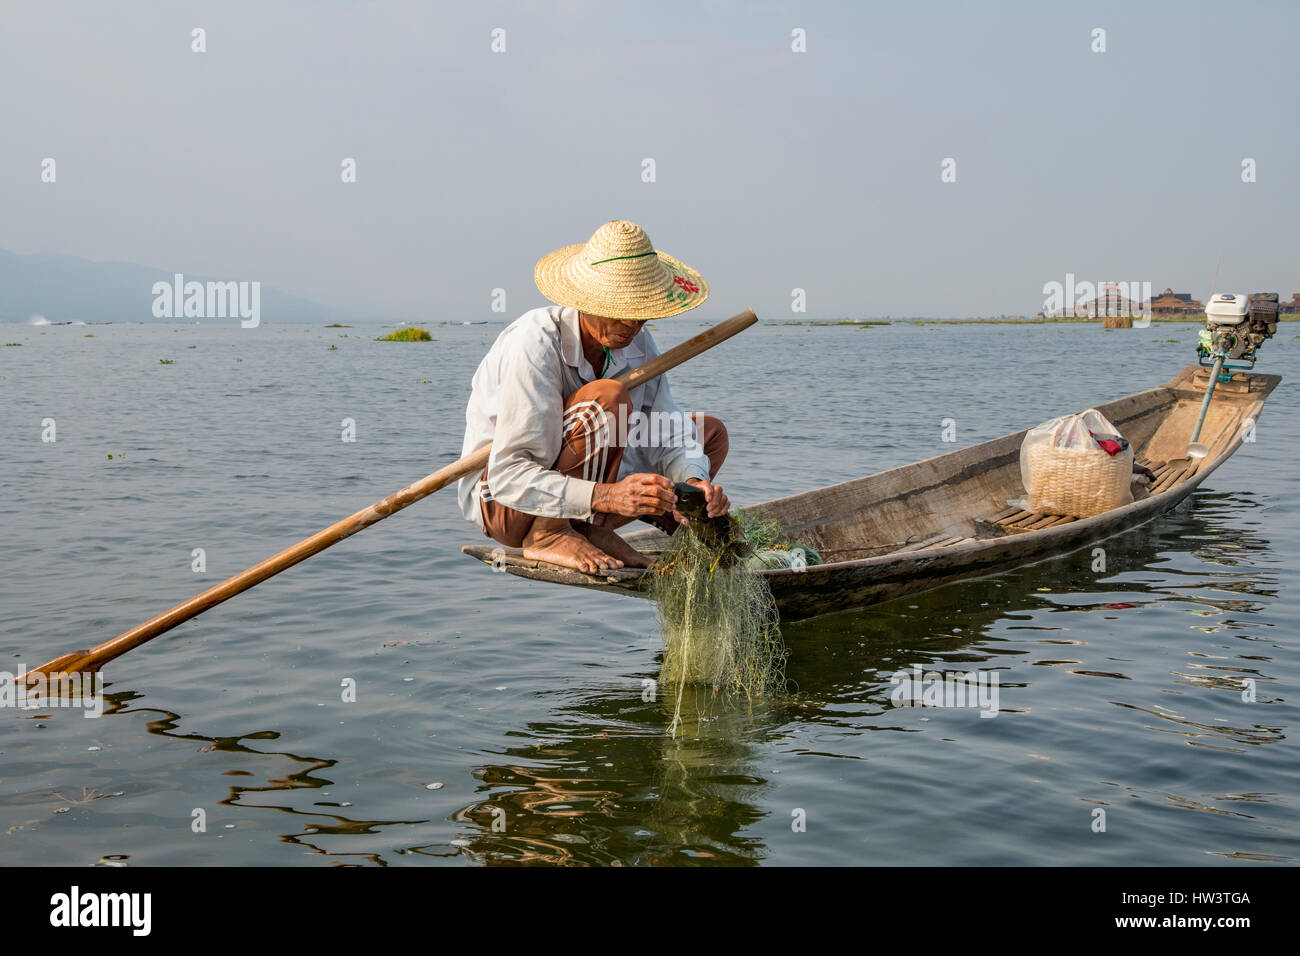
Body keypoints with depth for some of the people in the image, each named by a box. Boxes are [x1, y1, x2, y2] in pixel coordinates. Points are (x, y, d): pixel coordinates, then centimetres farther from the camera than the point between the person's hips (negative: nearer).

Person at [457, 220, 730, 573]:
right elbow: (508, 477, -32)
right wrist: (607, 496, -45)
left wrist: (694, 481, -29)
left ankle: (592, 529, -5)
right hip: (499, 501, -8)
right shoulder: (534, 342, -28)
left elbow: (666, 430, -6)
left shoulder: (636, 341, -5)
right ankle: (548, 535, -19)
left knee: (711, 433, 4)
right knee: (608, 399, -31)